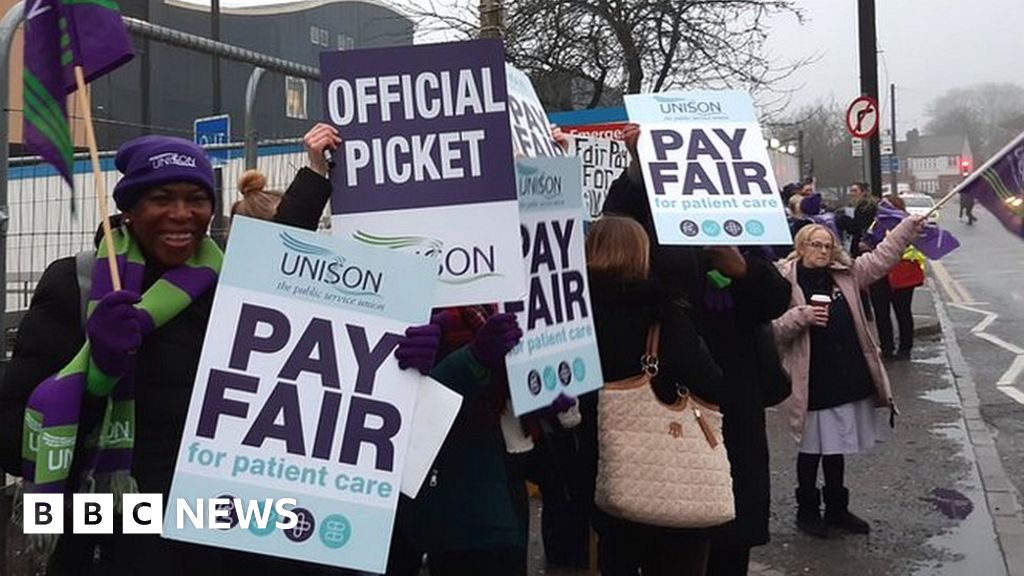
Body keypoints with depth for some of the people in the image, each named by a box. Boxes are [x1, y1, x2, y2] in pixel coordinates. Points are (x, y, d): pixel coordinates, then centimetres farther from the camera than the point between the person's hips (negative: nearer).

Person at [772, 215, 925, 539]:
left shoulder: (846, 275, 8)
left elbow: (882, 257, 12)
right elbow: (774, 330, -11)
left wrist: (908, 228, 6)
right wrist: (803, 316, -24)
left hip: (848, 377, 6)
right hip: (813, 383, -5)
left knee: (837, 446, 18)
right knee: (812, 450, 7)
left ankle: (837, 509, 32)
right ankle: (807, 510, 24)